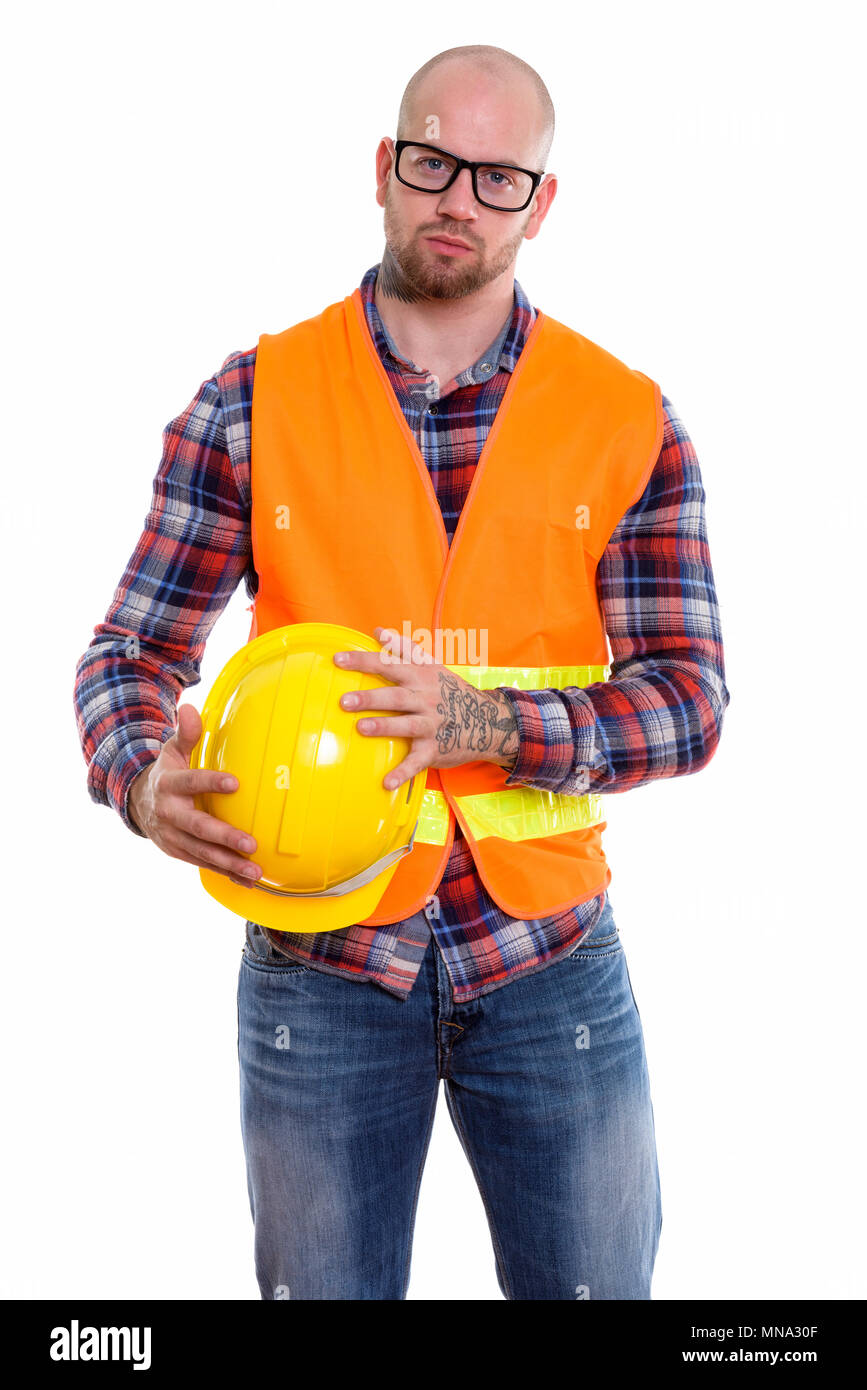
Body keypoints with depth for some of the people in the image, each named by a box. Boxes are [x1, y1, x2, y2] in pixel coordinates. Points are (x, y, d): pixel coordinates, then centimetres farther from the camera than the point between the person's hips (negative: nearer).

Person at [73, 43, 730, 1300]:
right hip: (316, 969, 0)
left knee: (595, 1282, 15)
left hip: (548, 961, 1)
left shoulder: (628, 424, -1)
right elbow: (131, 653, 0)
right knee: (320, 1286, 15)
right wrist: (146, 783, -22)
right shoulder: (252, 404, -1)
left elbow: (690, 697, -6)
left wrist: (487, 723, -22)